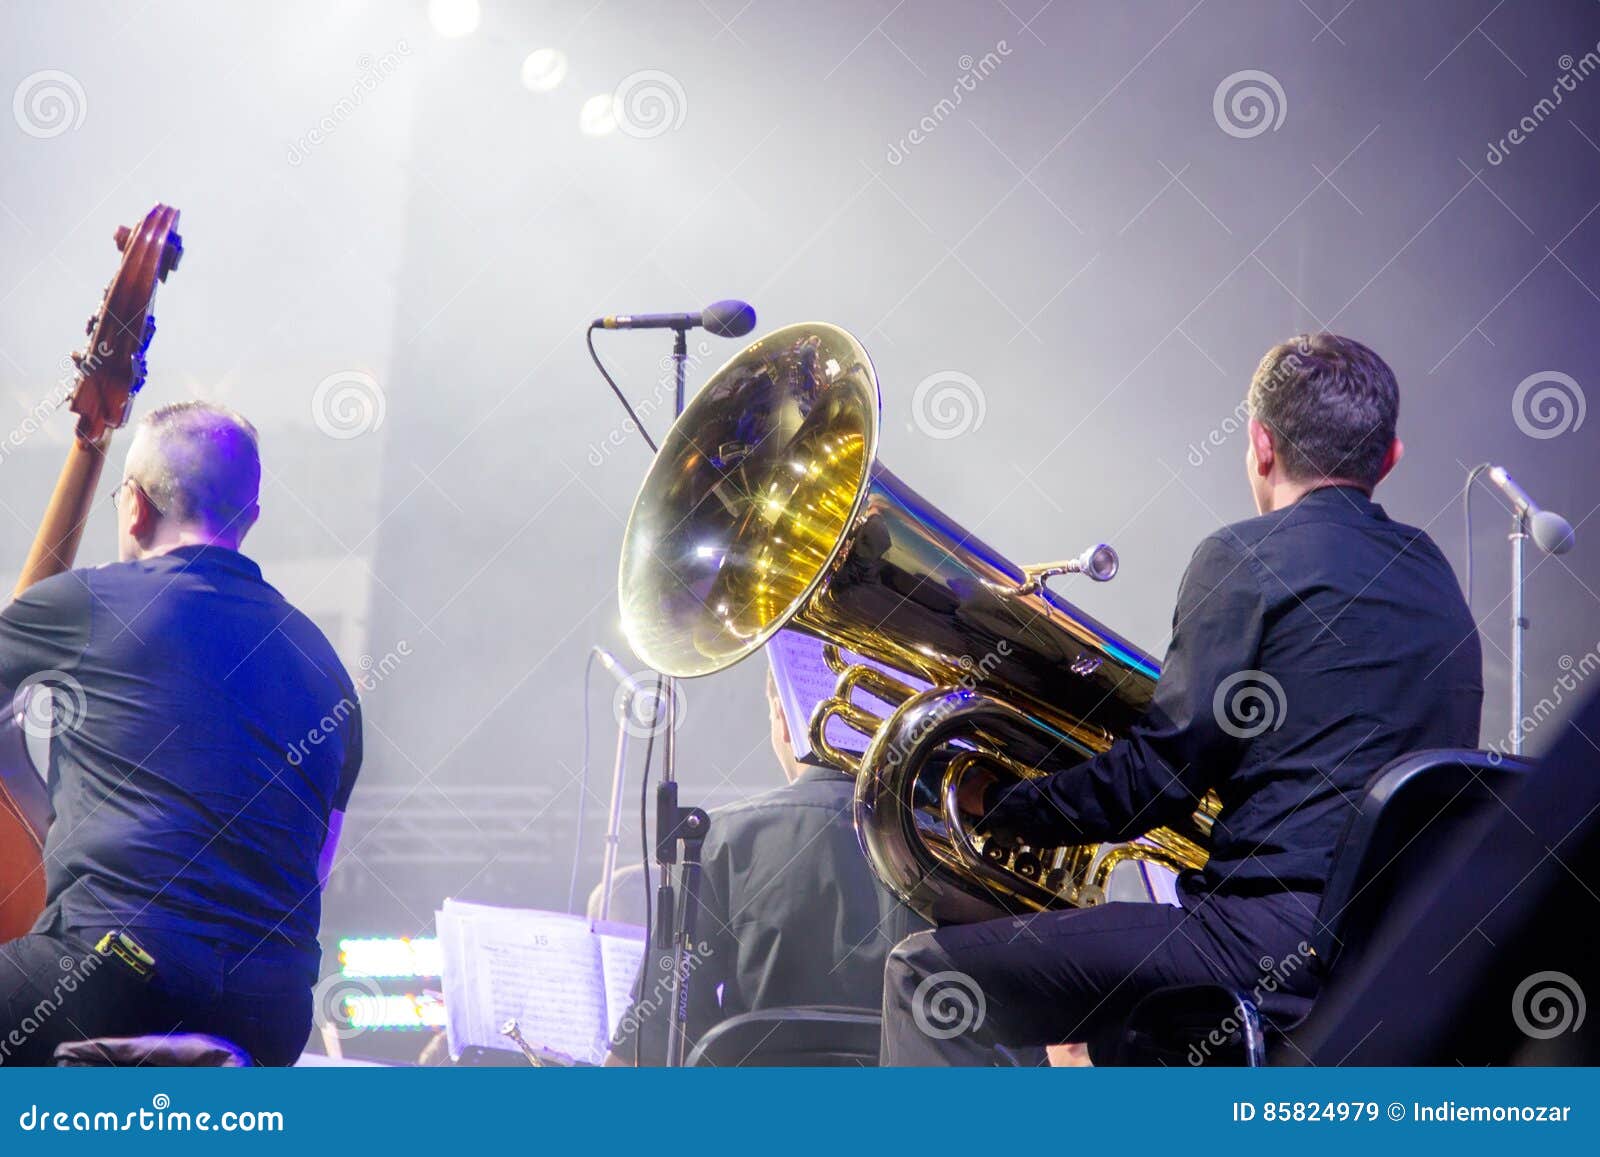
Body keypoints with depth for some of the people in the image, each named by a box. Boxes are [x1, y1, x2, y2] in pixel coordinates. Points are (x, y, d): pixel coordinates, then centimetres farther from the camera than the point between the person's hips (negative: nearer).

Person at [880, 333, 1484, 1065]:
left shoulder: (1248, 558, -7)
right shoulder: (1431, 573, 17)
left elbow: (1158, 777, -10)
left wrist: (996, 804, 5)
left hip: (1275, 944, -9)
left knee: (926, 974, -3)